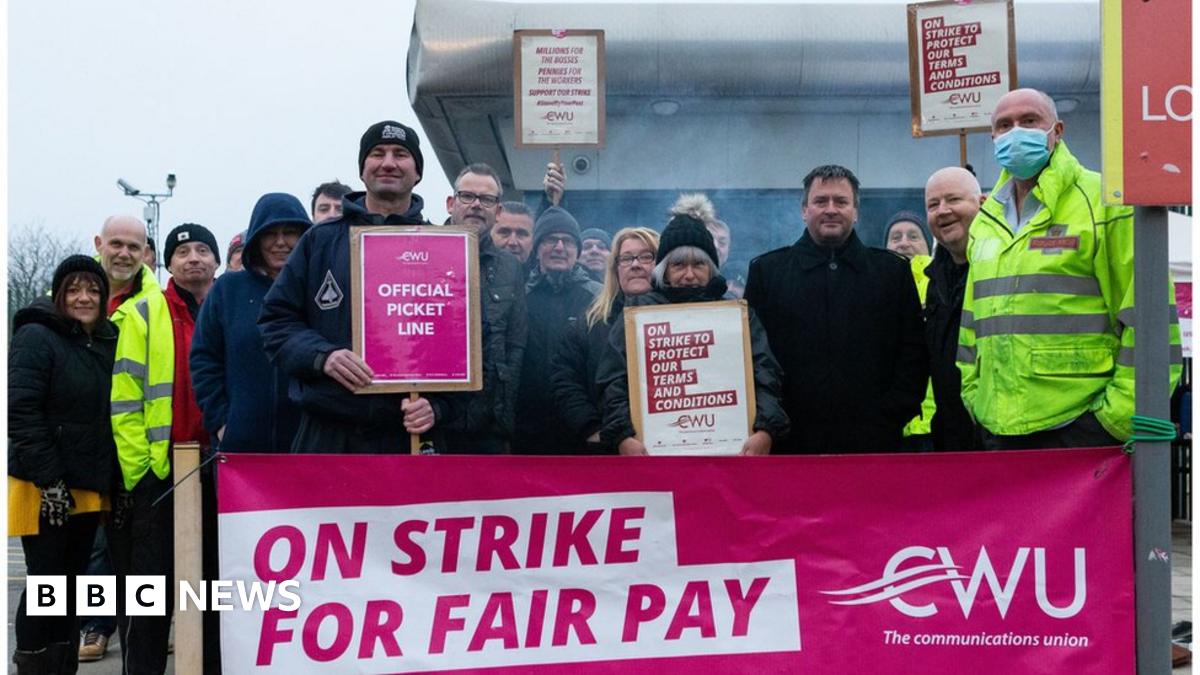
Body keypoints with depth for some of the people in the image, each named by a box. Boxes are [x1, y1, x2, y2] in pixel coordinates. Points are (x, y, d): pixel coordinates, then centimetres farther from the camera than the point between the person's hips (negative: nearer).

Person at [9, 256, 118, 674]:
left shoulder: (107, 342, 12)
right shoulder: (36, 337, -8)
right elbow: (21, 411, -17)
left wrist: (112, 480, 9)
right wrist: (49, 480, -21)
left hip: (90, 489, 7)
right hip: (45, 490, -6)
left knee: (74, 585, 11)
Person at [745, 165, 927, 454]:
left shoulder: (894, 271, 12)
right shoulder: (766, 270, 9)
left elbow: (913, 353, 9)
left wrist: (891, 417, -3)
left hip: (873, 441, 1)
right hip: (791, 442, 0)